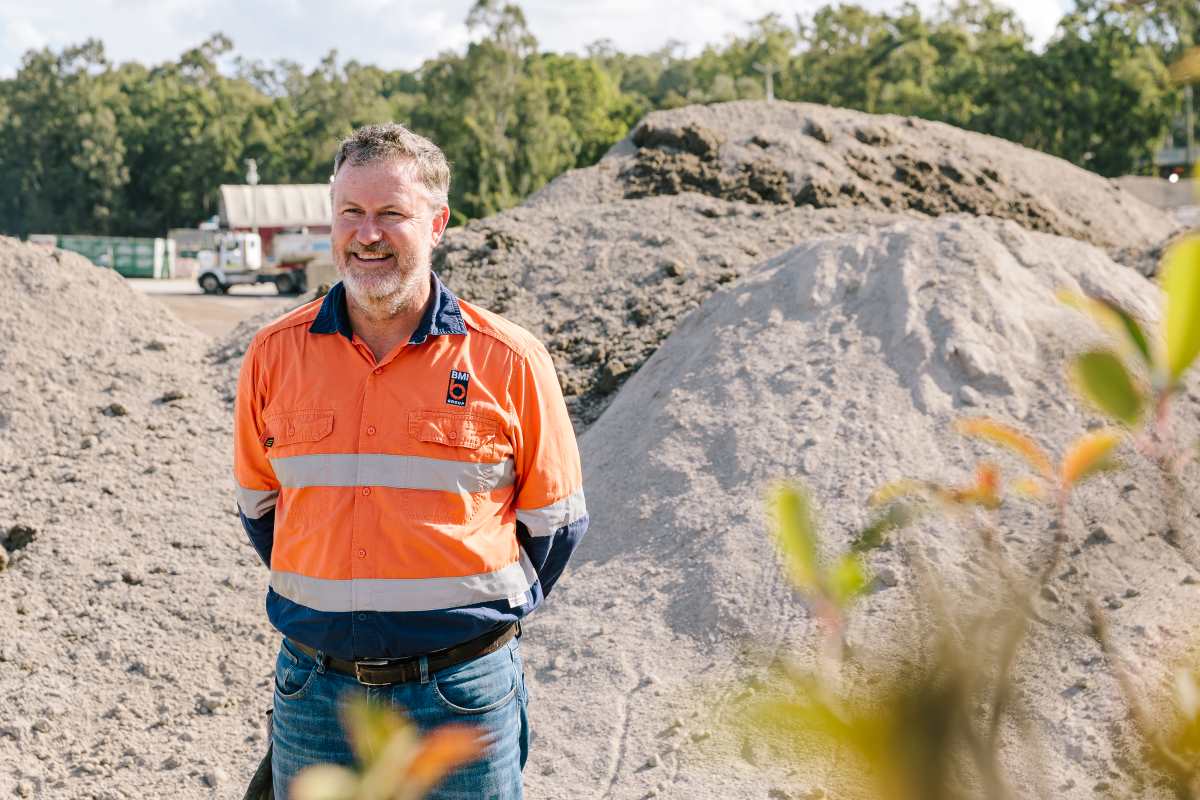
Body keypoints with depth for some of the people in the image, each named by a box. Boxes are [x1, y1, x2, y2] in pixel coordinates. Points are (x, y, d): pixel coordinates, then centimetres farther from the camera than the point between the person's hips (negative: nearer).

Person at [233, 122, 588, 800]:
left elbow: (555, 520, 4)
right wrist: (328, 604, 10)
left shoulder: (509, 361, -6)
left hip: (461, 693, -2)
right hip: (314, 692, 2)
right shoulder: (275, 355, 1)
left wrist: (483, 615, 2)